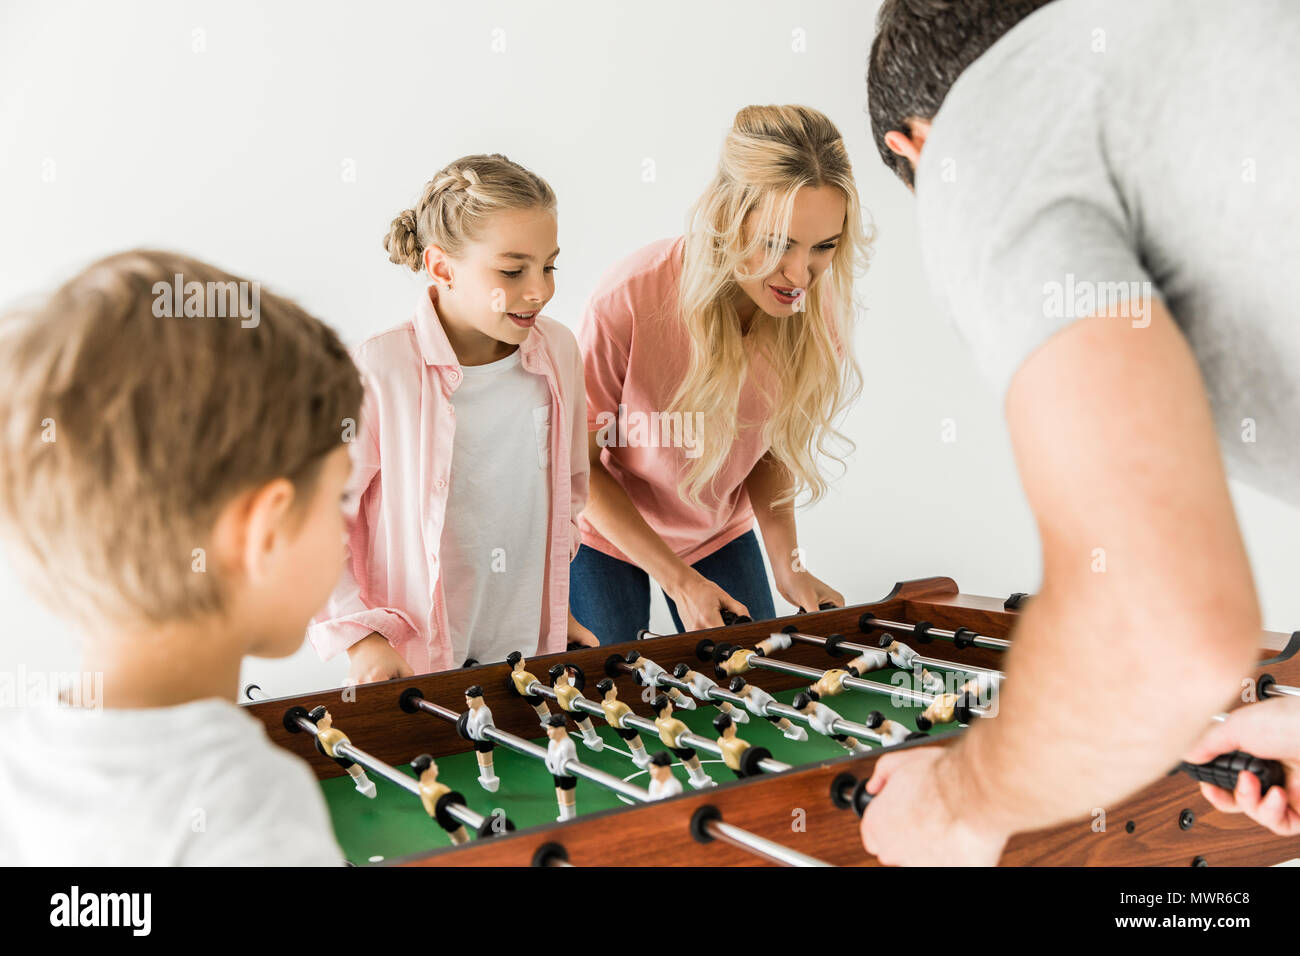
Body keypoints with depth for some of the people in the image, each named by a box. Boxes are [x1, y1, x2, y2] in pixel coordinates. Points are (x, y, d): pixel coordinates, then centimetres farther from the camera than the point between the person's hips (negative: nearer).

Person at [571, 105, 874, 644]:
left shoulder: (818, 311, -19)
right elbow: (579, 462, -20)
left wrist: (787, 565, -16)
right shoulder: (629, 301, -33)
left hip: (720, 533, 3)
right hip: (605, 534, -3)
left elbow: (769, 443, -2)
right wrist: (679, 581, -23)